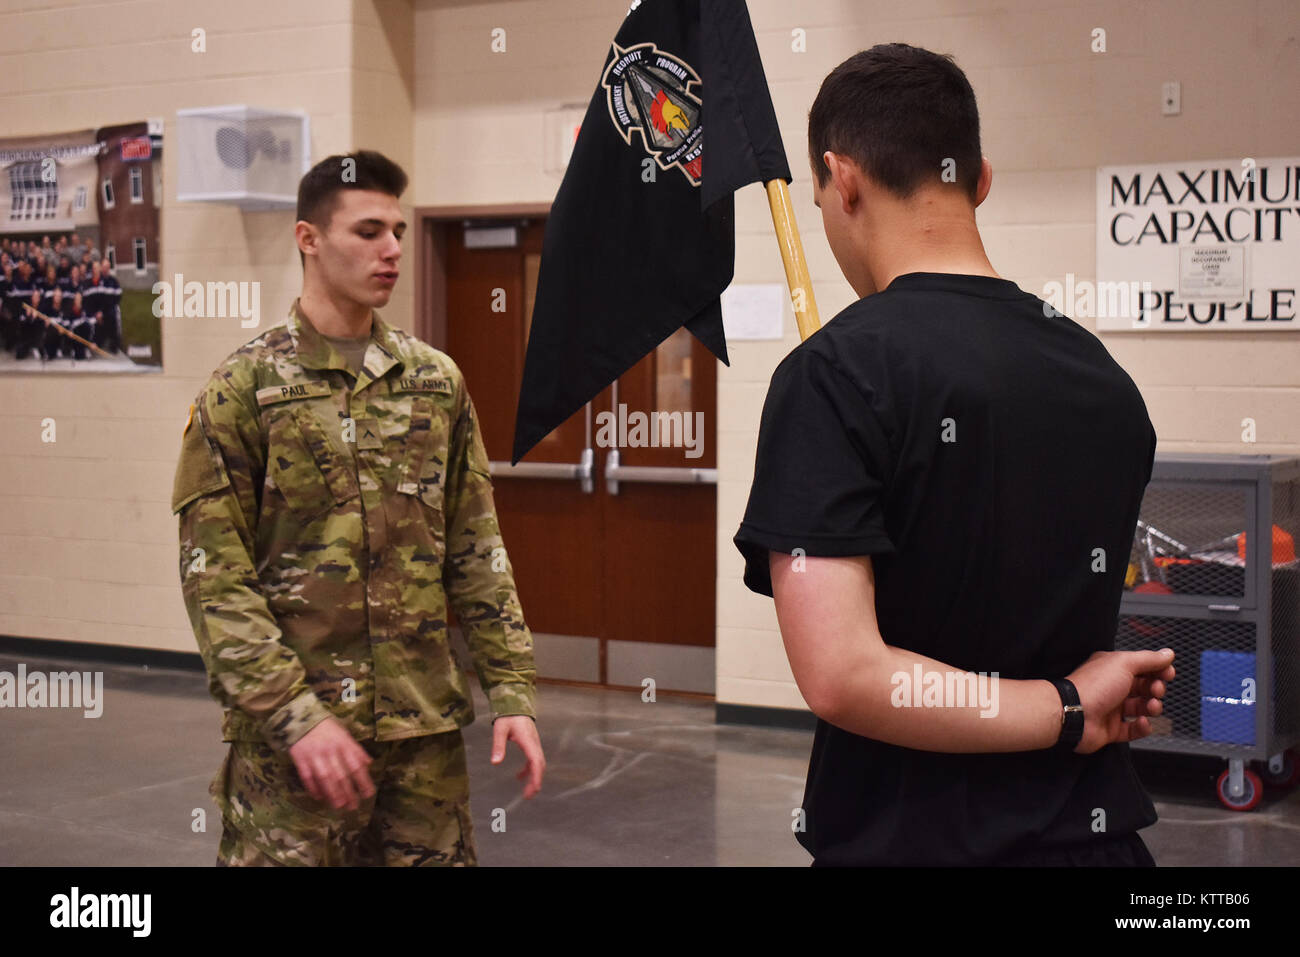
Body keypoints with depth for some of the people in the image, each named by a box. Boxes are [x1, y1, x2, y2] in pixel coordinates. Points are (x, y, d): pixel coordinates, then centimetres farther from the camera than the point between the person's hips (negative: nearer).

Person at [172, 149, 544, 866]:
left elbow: (476, 553, 10)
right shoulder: (243, 389, -3)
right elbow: (213, 578, -8)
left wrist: (511, 690, 2)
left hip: (426, 726, 4)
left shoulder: (437, 381, 10)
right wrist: (295, 714, -16)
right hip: (287, 732, -4)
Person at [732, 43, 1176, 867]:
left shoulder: (836, 374, -17)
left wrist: (1069, 710, -15)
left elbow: (837, 675, -23)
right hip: (1096, 831, 5)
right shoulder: (1106, 376, 1)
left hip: (910, 838, -5)